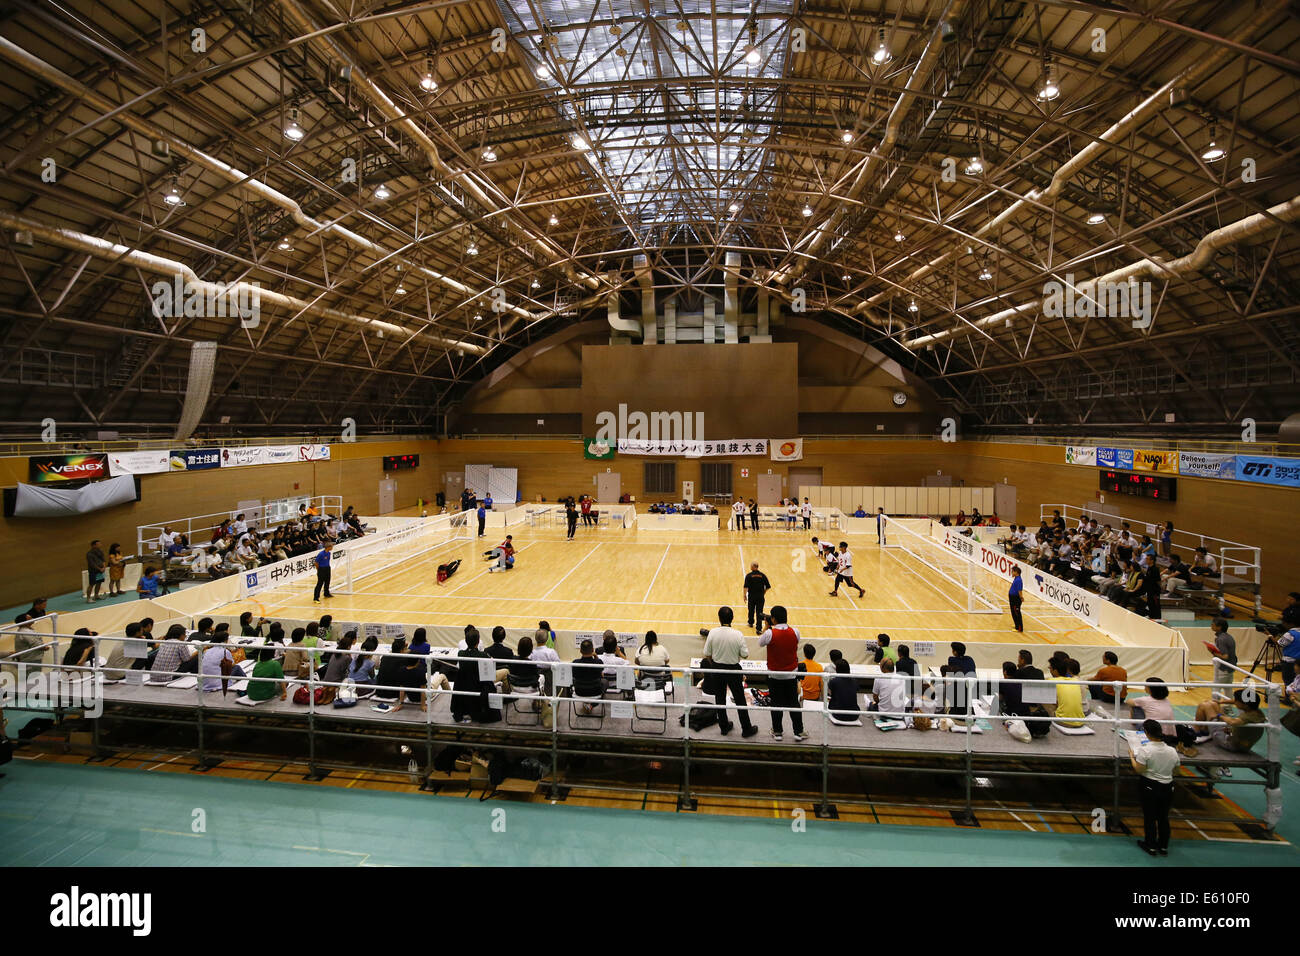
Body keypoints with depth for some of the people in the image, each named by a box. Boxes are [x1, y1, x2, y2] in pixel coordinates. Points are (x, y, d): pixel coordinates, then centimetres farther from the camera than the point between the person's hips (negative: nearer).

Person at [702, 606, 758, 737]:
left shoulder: (713, 633, -14)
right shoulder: (738, 634, -18)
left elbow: (707, 654, -6)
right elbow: (745, 654, -12)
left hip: (717, 669, 1)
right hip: (733, 670, -1)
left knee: (720, 699, 17)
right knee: (740, 700, 12)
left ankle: (724, 727, 28)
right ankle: (746, 729, 22)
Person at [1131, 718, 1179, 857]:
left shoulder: (1145, 750, -23)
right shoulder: (1172, 751, -8)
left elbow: (1139, 770, -20)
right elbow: (1175, 769, 5)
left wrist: (1132, 756, -5)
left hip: (1149, 787, -4)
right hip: (1167, 788, 4)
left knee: (1149, 817, 11)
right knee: (1164, 817, 18)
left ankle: (1151, 846, 22)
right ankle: (1163, 847, 30)